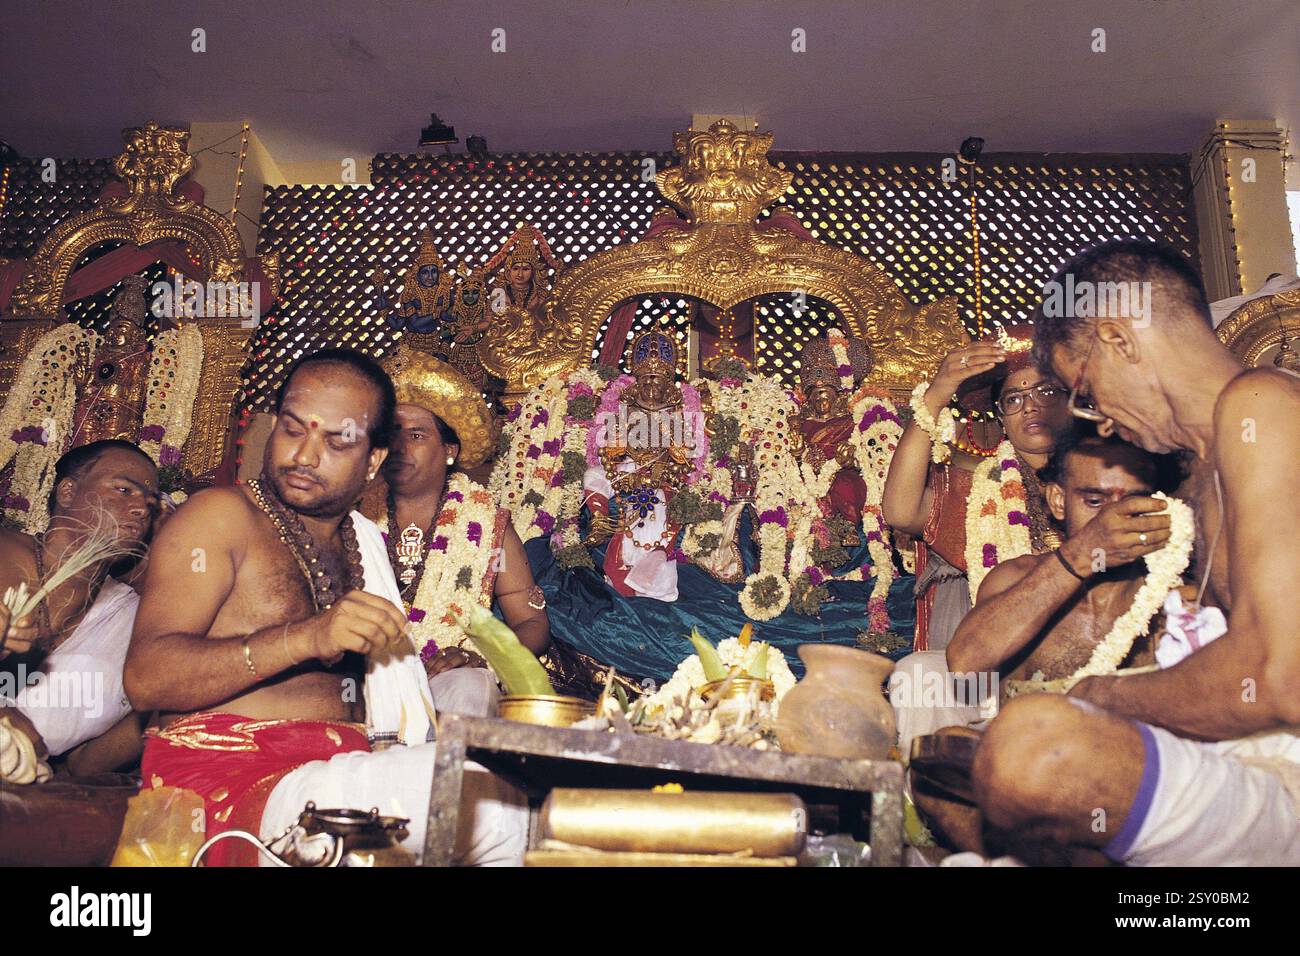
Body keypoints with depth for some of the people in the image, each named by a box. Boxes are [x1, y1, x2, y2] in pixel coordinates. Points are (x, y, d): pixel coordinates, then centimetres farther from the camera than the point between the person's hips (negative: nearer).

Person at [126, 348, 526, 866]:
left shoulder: (361, 540, 19)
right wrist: (307, 637, -25)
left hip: (342, 766, 7)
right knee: (486, 796, -30)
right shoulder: (220, 516, 0)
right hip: (230, 779, -6)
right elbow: (145, 676, -12)